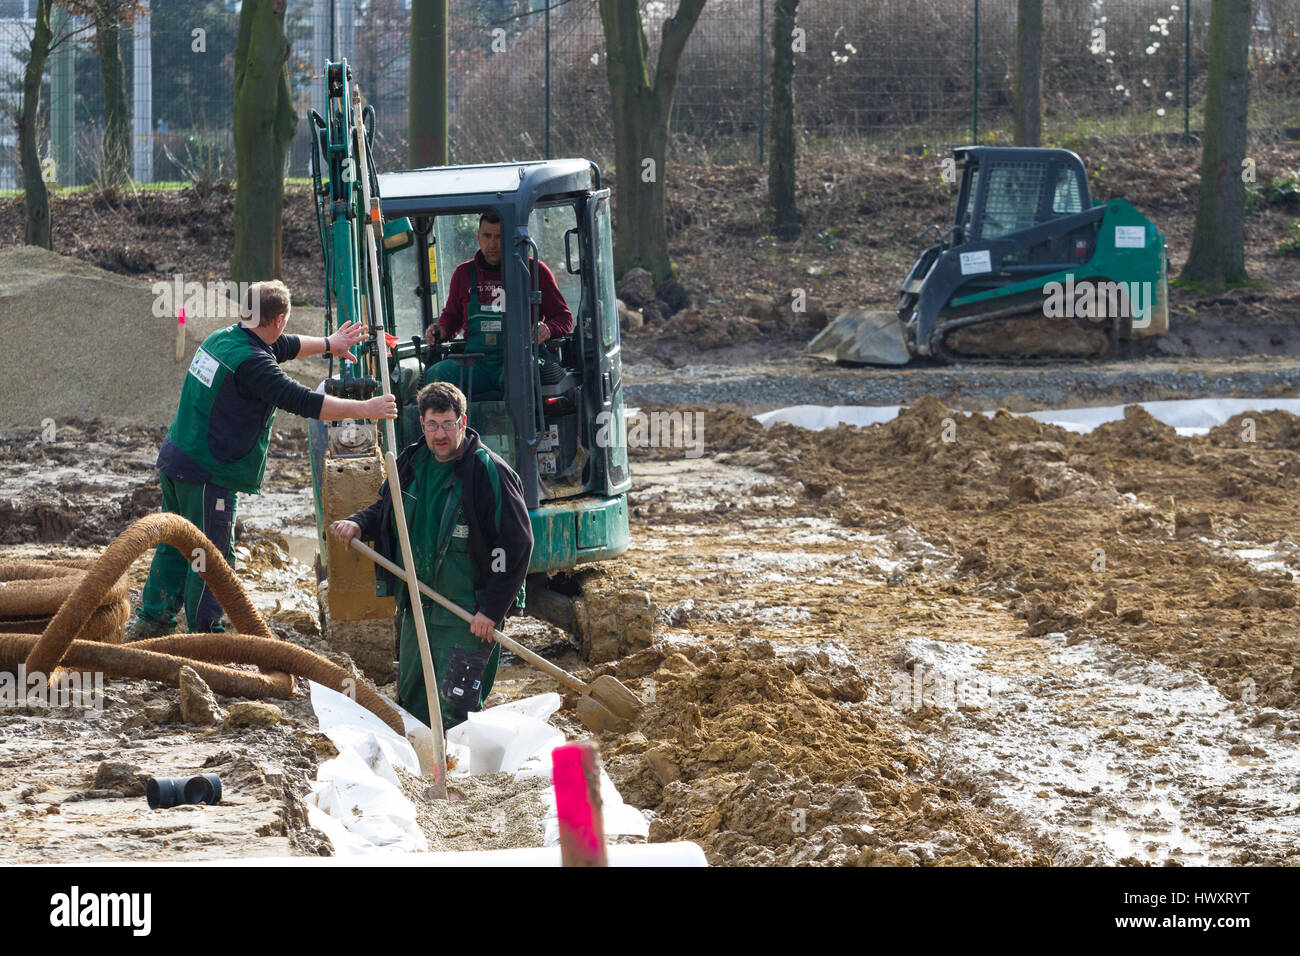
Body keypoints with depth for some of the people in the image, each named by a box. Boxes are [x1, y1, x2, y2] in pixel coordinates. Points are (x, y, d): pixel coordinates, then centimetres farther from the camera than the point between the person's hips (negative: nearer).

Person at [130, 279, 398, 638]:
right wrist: (364, 409, -15)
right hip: (208, 474, -10)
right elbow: (303, 402, -23)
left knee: (175, 545, 18)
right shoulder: (251, 362, -22)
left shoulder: (222, 339, 8)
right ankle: (203, 637, 4)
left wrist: (329, 343, 39)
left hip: (175, 460, 10)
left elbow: (283, 347, 26)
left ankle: (151, 622, 24)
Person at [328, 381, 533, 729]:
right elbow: (387, 510, 26)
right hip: (418, 608, 7)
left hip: (467, 616, -7)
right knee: (410, 704, 15)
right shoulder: (411, 463, 6)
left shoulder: (488, 472, -14)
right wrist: (359, 524, 2)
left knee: (453, 713, -11)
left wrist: (491, 610, -16)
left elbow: (517, 544, -14)